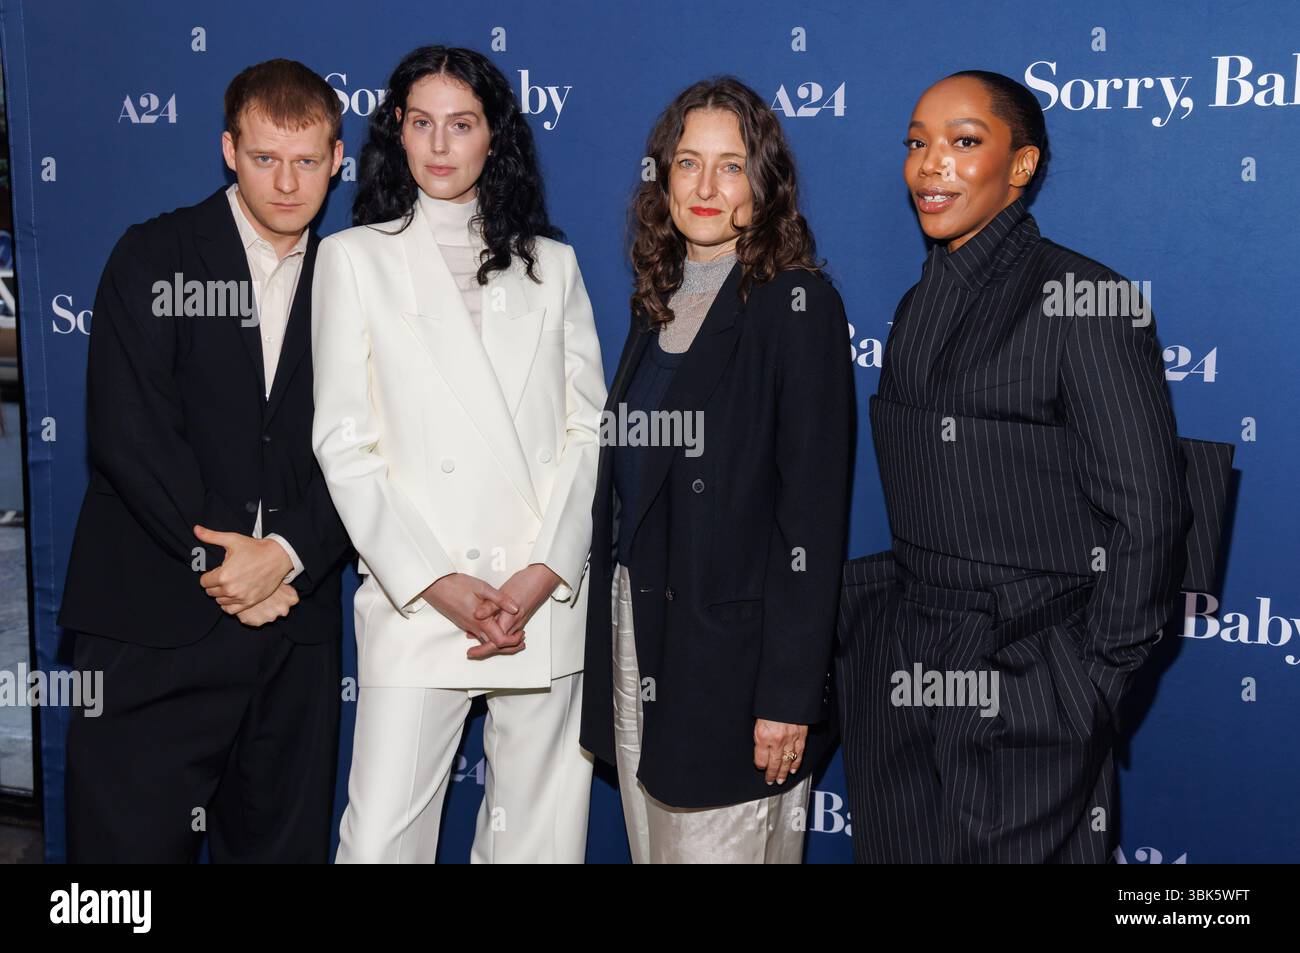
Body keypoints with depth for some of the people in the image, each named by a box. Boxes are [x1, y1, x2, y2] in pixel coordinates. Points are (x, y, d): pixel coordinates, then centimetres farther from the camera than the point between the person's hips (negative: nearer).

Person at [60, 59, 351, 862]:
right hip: (156, 621, -2)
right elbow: (128, 433, -9)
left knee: (283, 840, 11)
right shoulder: (154, 257, 0)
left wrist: (286, 552, -14)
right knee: (132, 837, 3)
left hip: (296, 628, 3)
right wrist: (224, 562, -12)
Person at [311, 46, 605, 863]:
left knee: (538, 829, 7)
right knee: (381, 837, -5)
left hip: (548, 598, 2)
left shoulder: (551, 266, 14)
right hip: (417, 603, -1)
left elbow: (588, 428, 6)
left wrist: (544, 573, -7)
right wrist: (437, 583, -9)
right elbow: (345, 443, 0)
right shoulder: (356, 257, 8)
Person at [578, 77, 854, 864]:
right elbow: (627, 479, 12)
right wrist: (615, 637, 9)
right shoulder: (659, 300, 11)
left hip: (733, 652, -6)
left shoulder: (796, 303, -10)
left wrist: (789, 694, -17)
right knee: (651, 846, 15)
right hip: (634, 636, 7)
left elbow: (814, 510, -14)